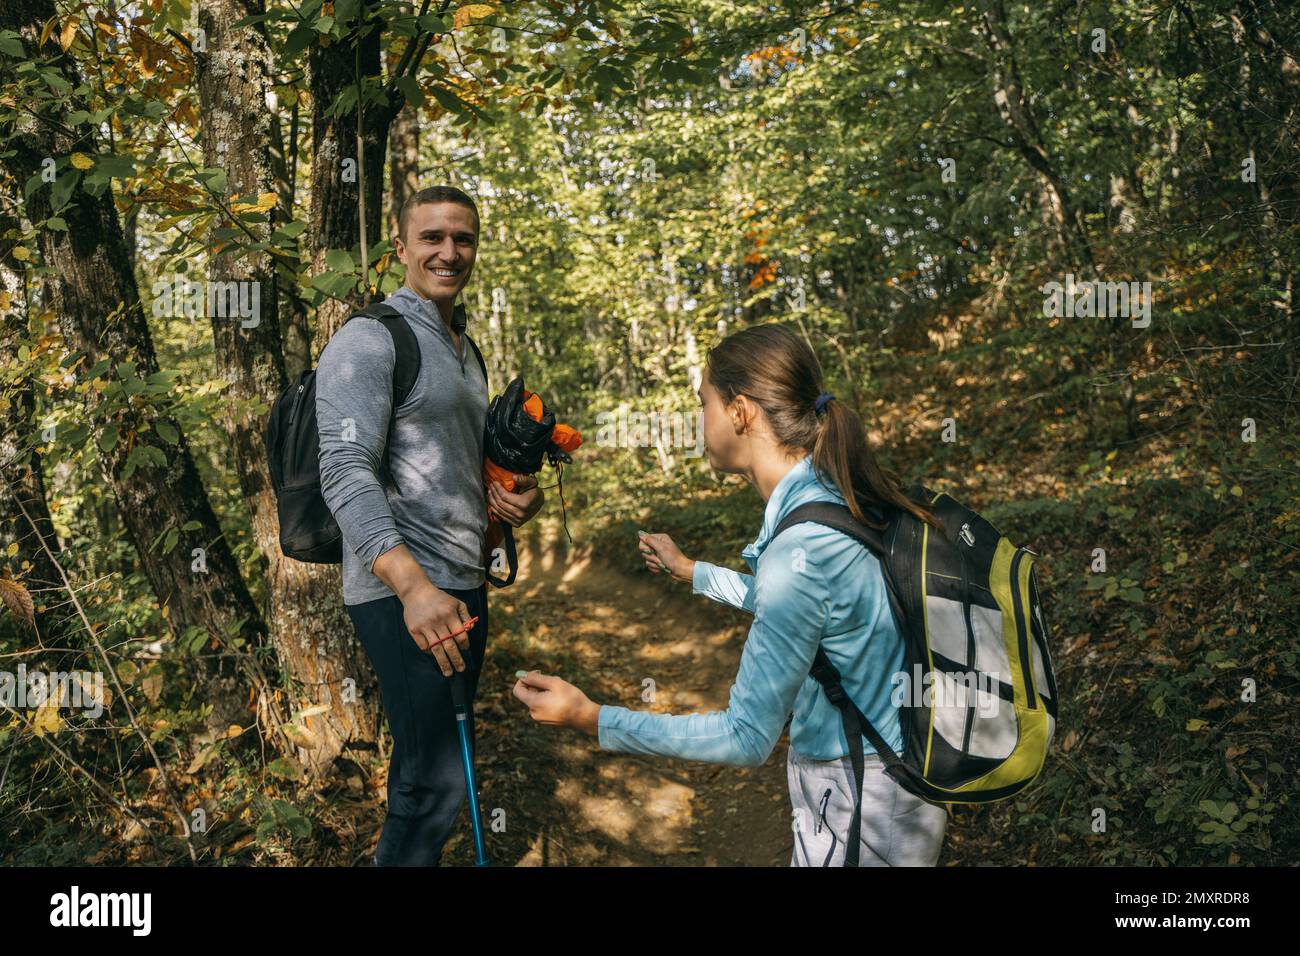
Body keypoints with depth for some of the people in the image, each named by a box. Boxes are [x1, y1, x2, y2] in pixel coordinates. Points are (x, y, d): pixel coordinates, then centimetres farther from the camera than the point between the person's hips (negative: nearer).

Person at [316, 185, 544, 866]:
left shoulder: (464, 349, 18)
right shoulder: (369, 340, -10)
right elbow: (346, 473, -21)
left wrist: (515, 496, 5)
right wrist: (413, 586, -34)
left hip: (464, 582, 9)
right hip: (402, 591, -9)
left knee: (431, 764, 17)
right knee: (438, 778, -9)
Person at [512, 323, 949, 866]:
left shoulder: (800, 551, -30)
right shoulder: (835, 497, -2)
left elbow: (747, 739, -25)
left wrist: (589, 718, -22)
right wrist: (688, 571, 29)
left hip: (861, 814, -8)